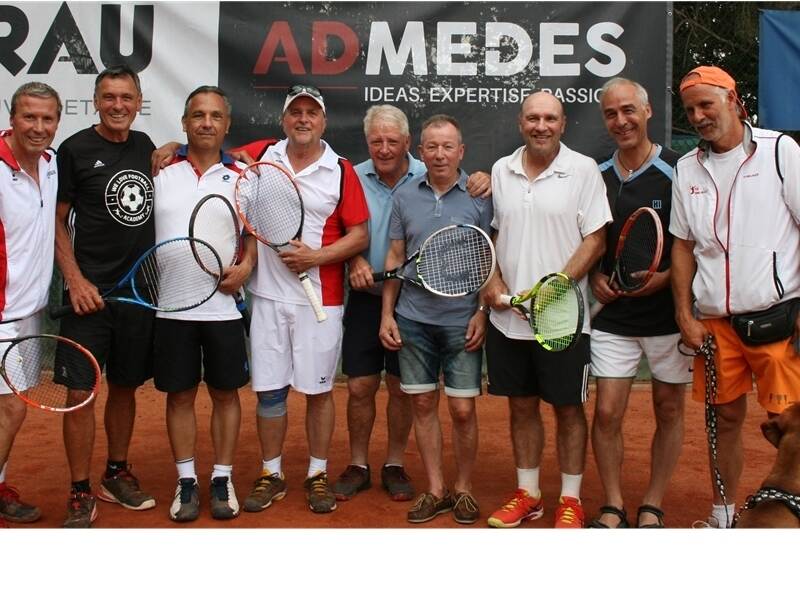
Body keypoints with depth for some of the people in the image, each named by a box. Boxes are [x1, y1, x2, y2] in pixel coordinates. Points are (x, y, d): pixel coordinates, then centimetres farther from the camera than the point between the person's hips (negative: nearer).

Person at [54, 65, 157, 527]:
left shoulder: (146, 146, 10)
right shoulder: (75, 150, -3)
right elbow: (57, 221, -2)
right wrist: (75, 279, -12)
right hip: (91, 291, -5)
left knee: (126, 385, 13)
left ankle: (117, 474, 29)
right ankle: (81, 493, 7)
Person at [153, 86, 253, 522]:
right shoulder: (160, 171, 3)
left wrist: (245, 265, -10)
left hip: (223, 303, 0)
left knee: (225, 392, 7)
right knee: (179, 394, 8)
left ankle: (222, 480, 21)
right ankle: (186, 481, 20)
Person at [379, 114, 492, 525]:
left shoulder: (480, 196, -1)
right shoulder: (405, 196, 6)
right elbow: (395, 258, 10)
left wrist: (483, 312, -8)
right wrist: (387, 314, 5)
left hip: (462, 321, -2)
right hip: (413, 320, 3)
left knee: (463, 410, 1)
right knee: (423, 404, 8)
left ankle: (463, 489, 19)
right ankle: (435, 489, 21)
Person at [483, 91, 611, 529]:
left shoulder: (583, 170, -5)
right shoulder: (501, 171, 8)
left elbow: (595, 240, -8)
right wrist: (492, 279, -1)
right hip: (508, 317, 4)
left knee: (568, 408, 6)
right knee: (521, 406, 13)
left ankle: (570, 500, 19)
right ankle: (527, 494, 27)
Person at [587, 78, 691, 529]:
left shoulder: (678, 171, -7)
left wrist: (667, 276, -19)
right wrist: (596, 276, -1)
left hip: (668, 315, -2)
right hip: (613, 317, 3)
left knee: (669, 411, 8)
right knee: (607, 413, 0)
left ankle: (653, 508, 24)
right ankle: (613, 507, 15)